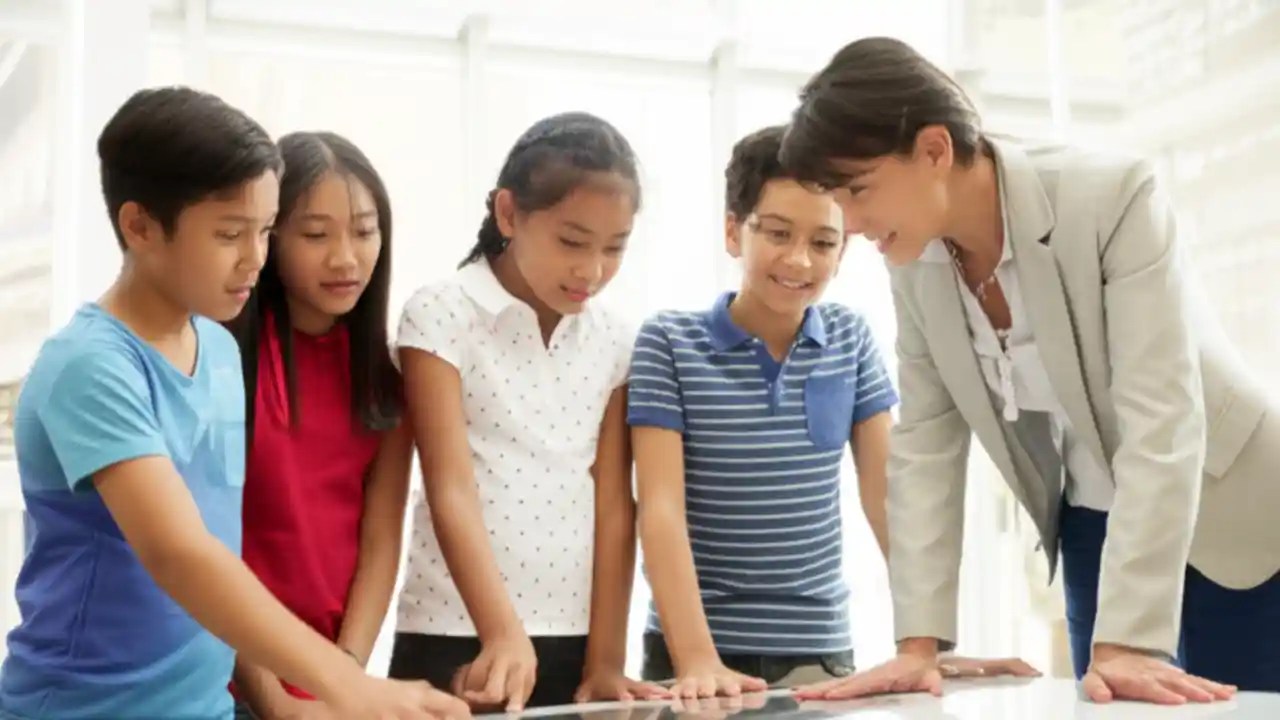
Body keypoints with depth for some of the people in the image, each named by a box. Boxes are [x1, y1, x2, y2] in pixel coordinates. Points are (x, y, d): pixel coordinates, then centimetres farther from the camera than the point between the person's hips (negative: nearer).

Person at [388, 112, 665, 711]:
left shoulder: (615, 341, 5)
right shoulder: (441, 315, -6)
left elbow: (613, 506, 4)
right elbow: (451, 491, -14)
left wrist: (605, 660, -1)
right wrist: (503, 635, -25)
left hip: (574, 640, 4)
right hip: (458, 640, -3)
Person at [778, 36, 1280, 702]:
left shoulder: (1110, 196, -26)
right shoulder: (916, 266, -9)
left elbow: (1159, 415, -31)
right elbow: (925, 445, -7)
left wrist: (1128, 640, -36)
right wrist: (919, 644, -13)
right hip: (1092, 525, 5)